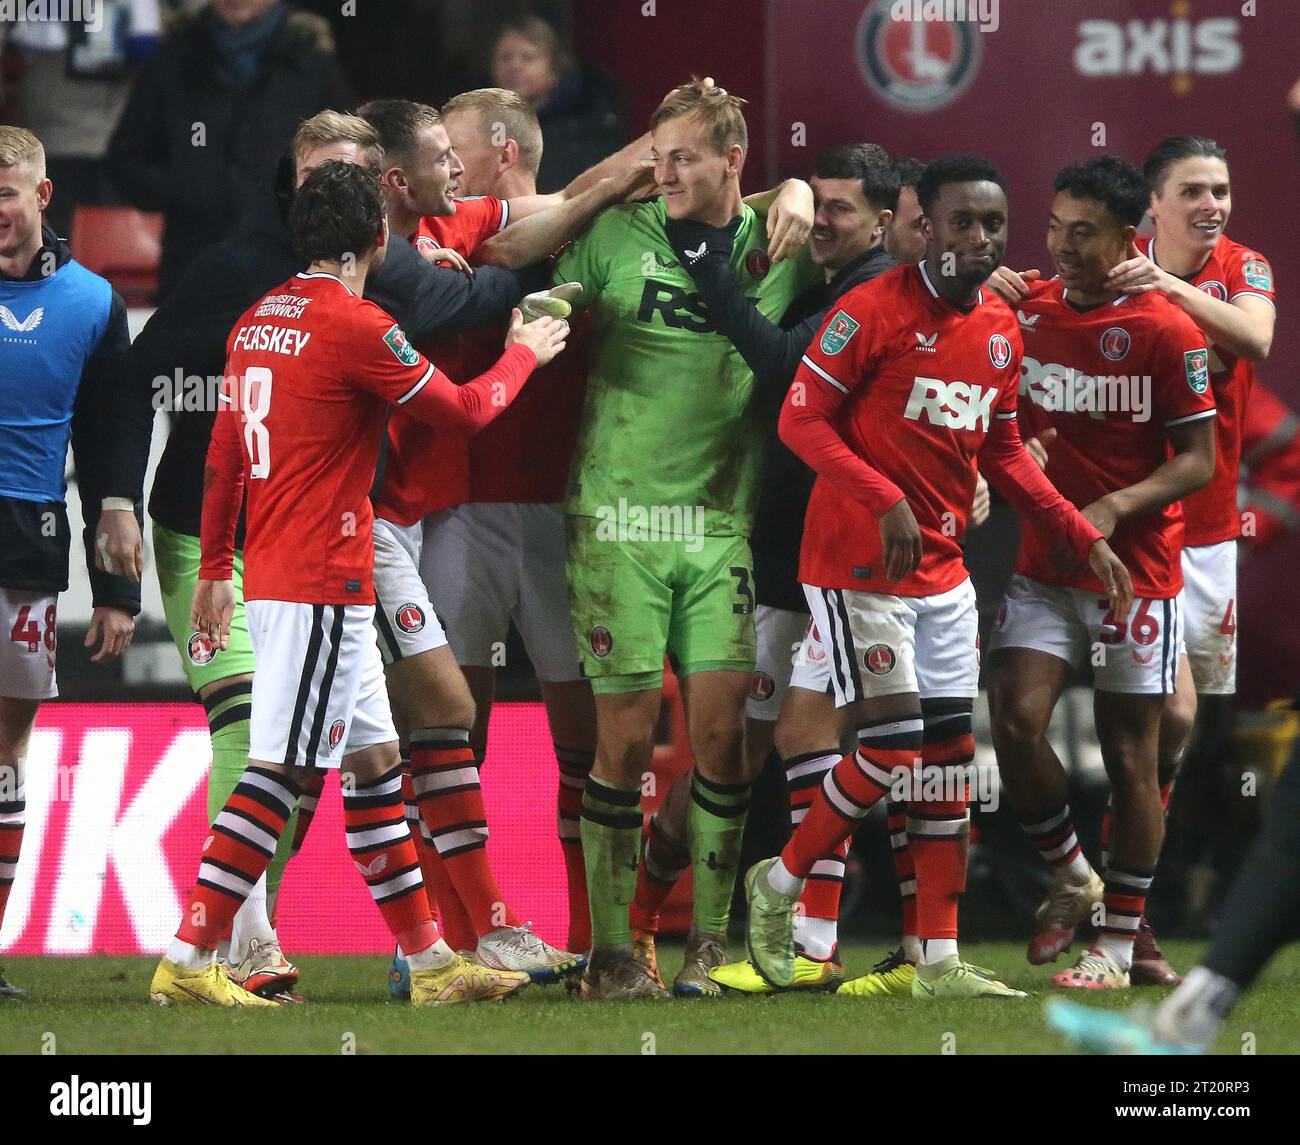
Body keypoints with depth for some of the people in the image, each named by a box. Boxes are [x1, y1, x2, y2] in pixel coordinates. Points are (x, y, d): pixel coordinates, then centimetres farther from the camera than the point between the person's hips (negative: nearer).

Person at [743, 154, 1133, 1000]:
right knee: (891, 751, -11)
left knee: (951, 756, 5)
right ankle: (781, 884, 12)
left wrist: (1087, 539, 11)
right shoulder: (875, 312, -14)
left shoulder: (1003, 330, 8)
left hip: (943, 573, 8)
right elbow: (800, 420, -15)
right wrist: (886, 502, -26)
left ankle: (940, 961, 9)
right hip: (859, 570, -8)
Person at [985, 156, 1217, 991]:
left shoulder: (1166, 332, -8)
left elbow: (1199, 461, -7)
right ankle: (1071, 877, 10)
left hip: (1137, 571, -3)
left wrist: (1114, 507, -20)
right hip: (1044, 568, 4)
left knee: (1131, 757, 2)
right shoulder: (1026, 313, 5)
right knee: (1014, 717, -14)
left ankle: (1119, 944, 12)